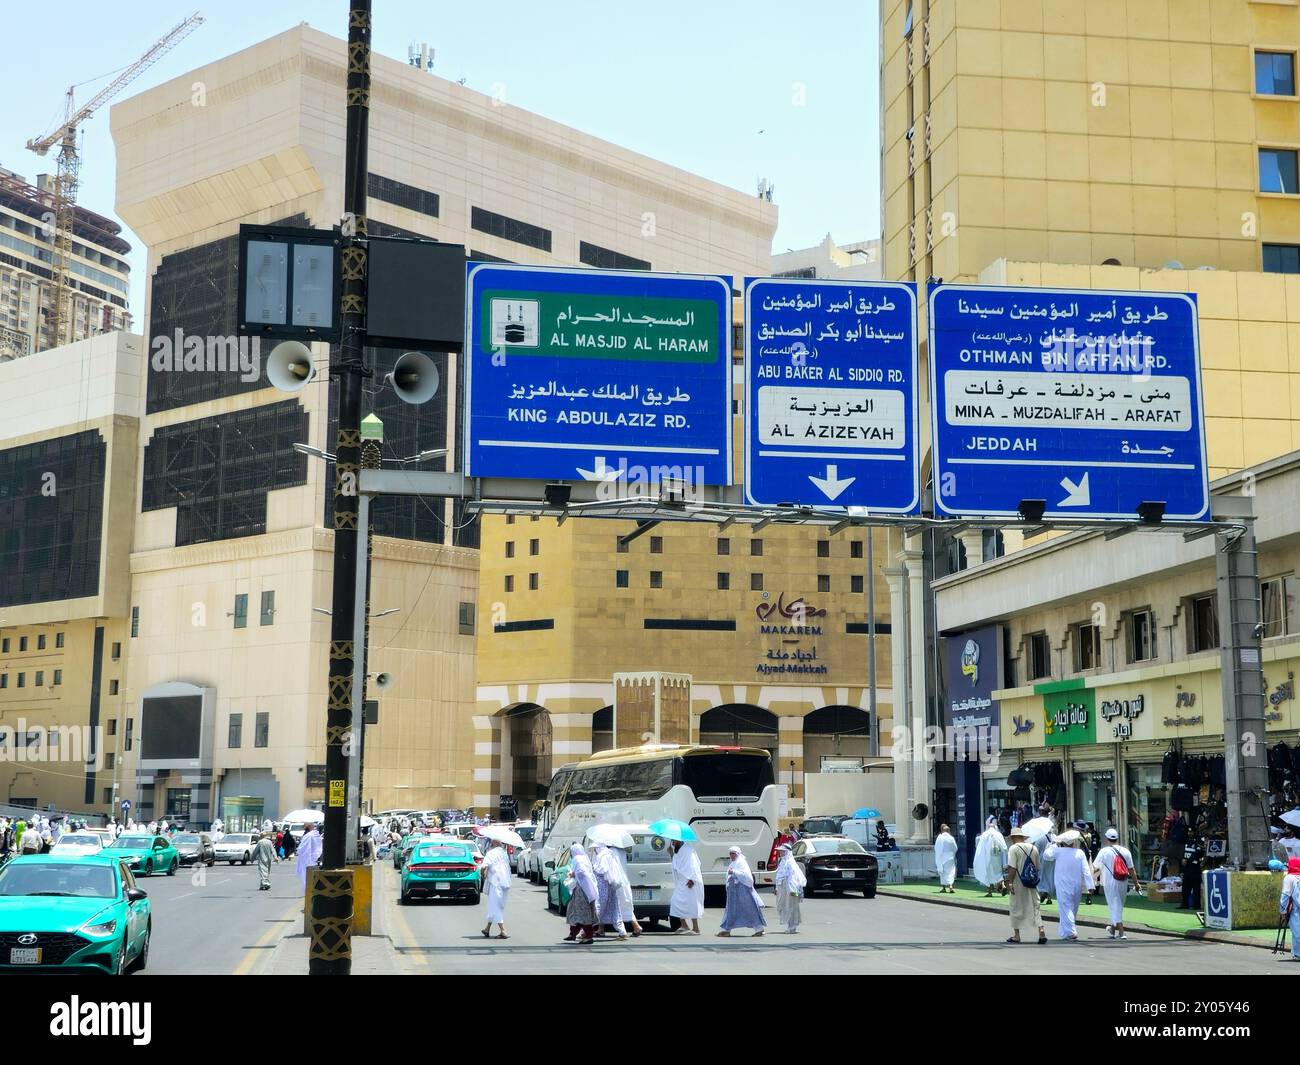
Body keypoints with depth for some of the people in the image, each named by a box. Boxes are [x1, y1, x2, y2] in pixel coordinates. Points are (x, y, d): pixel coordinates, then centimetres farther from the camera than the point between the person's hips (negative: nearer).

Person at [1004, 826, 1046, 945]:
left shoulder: (1013, 848, -11)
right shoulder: (1034, 848, 6)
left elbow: (1012, 868, -17)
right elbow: (1038, 867, 11)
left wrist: (1010, 882, -13)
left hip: (1018, 883, -4)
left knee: (1016, 908, 7)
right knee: (1034, 907, 9)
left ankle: (1016, 935, 13)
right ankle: (1041, 930, -7)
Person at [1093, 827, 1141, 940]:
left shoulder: (1104, 851, -8)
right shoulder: (1125, 851, 1)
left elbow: (1095, 867, -4)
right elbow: (1131, 869, 2)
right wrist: (1136, 883, 9)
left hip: (1110, 883, -4)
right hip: (1123, 883, 4)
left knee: (1114, 906, -3)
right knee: (1119, 906, 19)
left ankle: (1121, 932, -11)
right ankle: (1113, 928, 35)